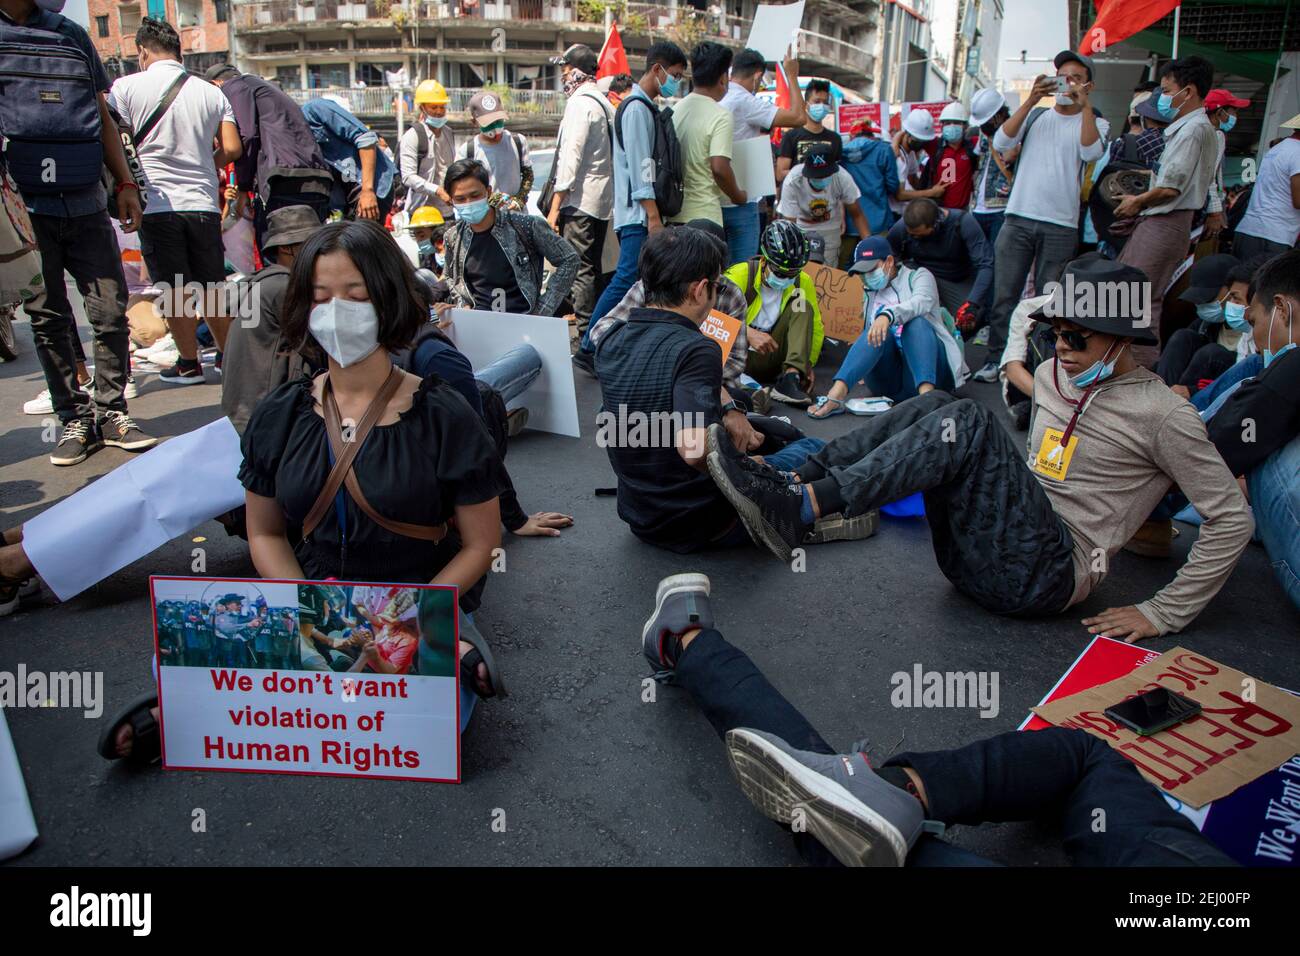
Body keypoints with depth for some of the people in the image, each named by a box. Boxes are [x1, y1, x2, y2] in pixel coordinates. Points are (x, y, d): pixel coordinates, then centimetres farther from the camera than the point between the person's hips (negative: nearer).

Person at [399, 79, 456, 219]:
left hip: (449, 210, 7)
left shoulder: (449, 133, 16)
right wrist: (438, 190, -25)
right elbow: (408, 176, -15)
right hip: (423, 211, -6)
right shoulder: (412, 136, -6)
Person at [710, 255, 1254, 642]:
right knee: (936, 407, -13)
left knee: (967, 422, -27)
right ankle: (794, 484, -26)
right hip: (978, 556, 6)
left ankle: (800, 510, -38)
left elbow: (1233, 520, -2)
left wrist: (1162, 615, -5)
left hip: (1048, 571, -6)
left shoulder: (1162, 416, -4)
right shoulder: (1052, 376, 16)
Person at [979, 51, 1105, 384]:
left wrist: (1085, 104, -14)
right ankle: (996, 359, 6)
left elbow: (1092, 152, -12)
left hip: (1060, 225, -1)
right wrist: (1030, 99, -9)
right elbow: (1001, 142, -4)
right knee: (1004, 294, 0)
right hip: (1018, 218, 1)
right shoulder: (1034, 115, 14)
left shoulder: (1093, 122, 9)